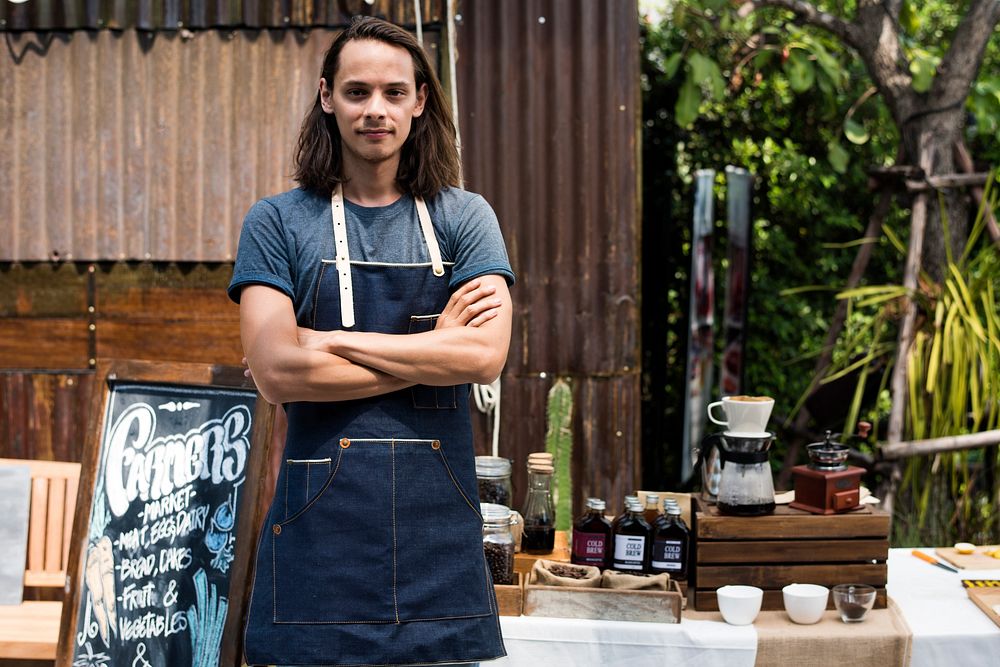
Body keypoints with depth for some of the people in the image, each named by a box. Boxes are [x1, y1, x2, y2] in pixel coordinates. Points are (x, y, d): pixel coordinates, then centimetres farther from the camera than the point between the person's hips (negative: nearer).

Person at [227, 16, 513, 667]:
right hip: (321, 524, -1)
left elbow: (485, 355, -9)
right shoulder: (278, 222, 3)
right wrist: (436, 343, -8)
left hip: (439, 522, 1)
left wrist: (330, 341, -9)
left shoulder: (465, 217, 7)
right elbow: (276, 371, -10)